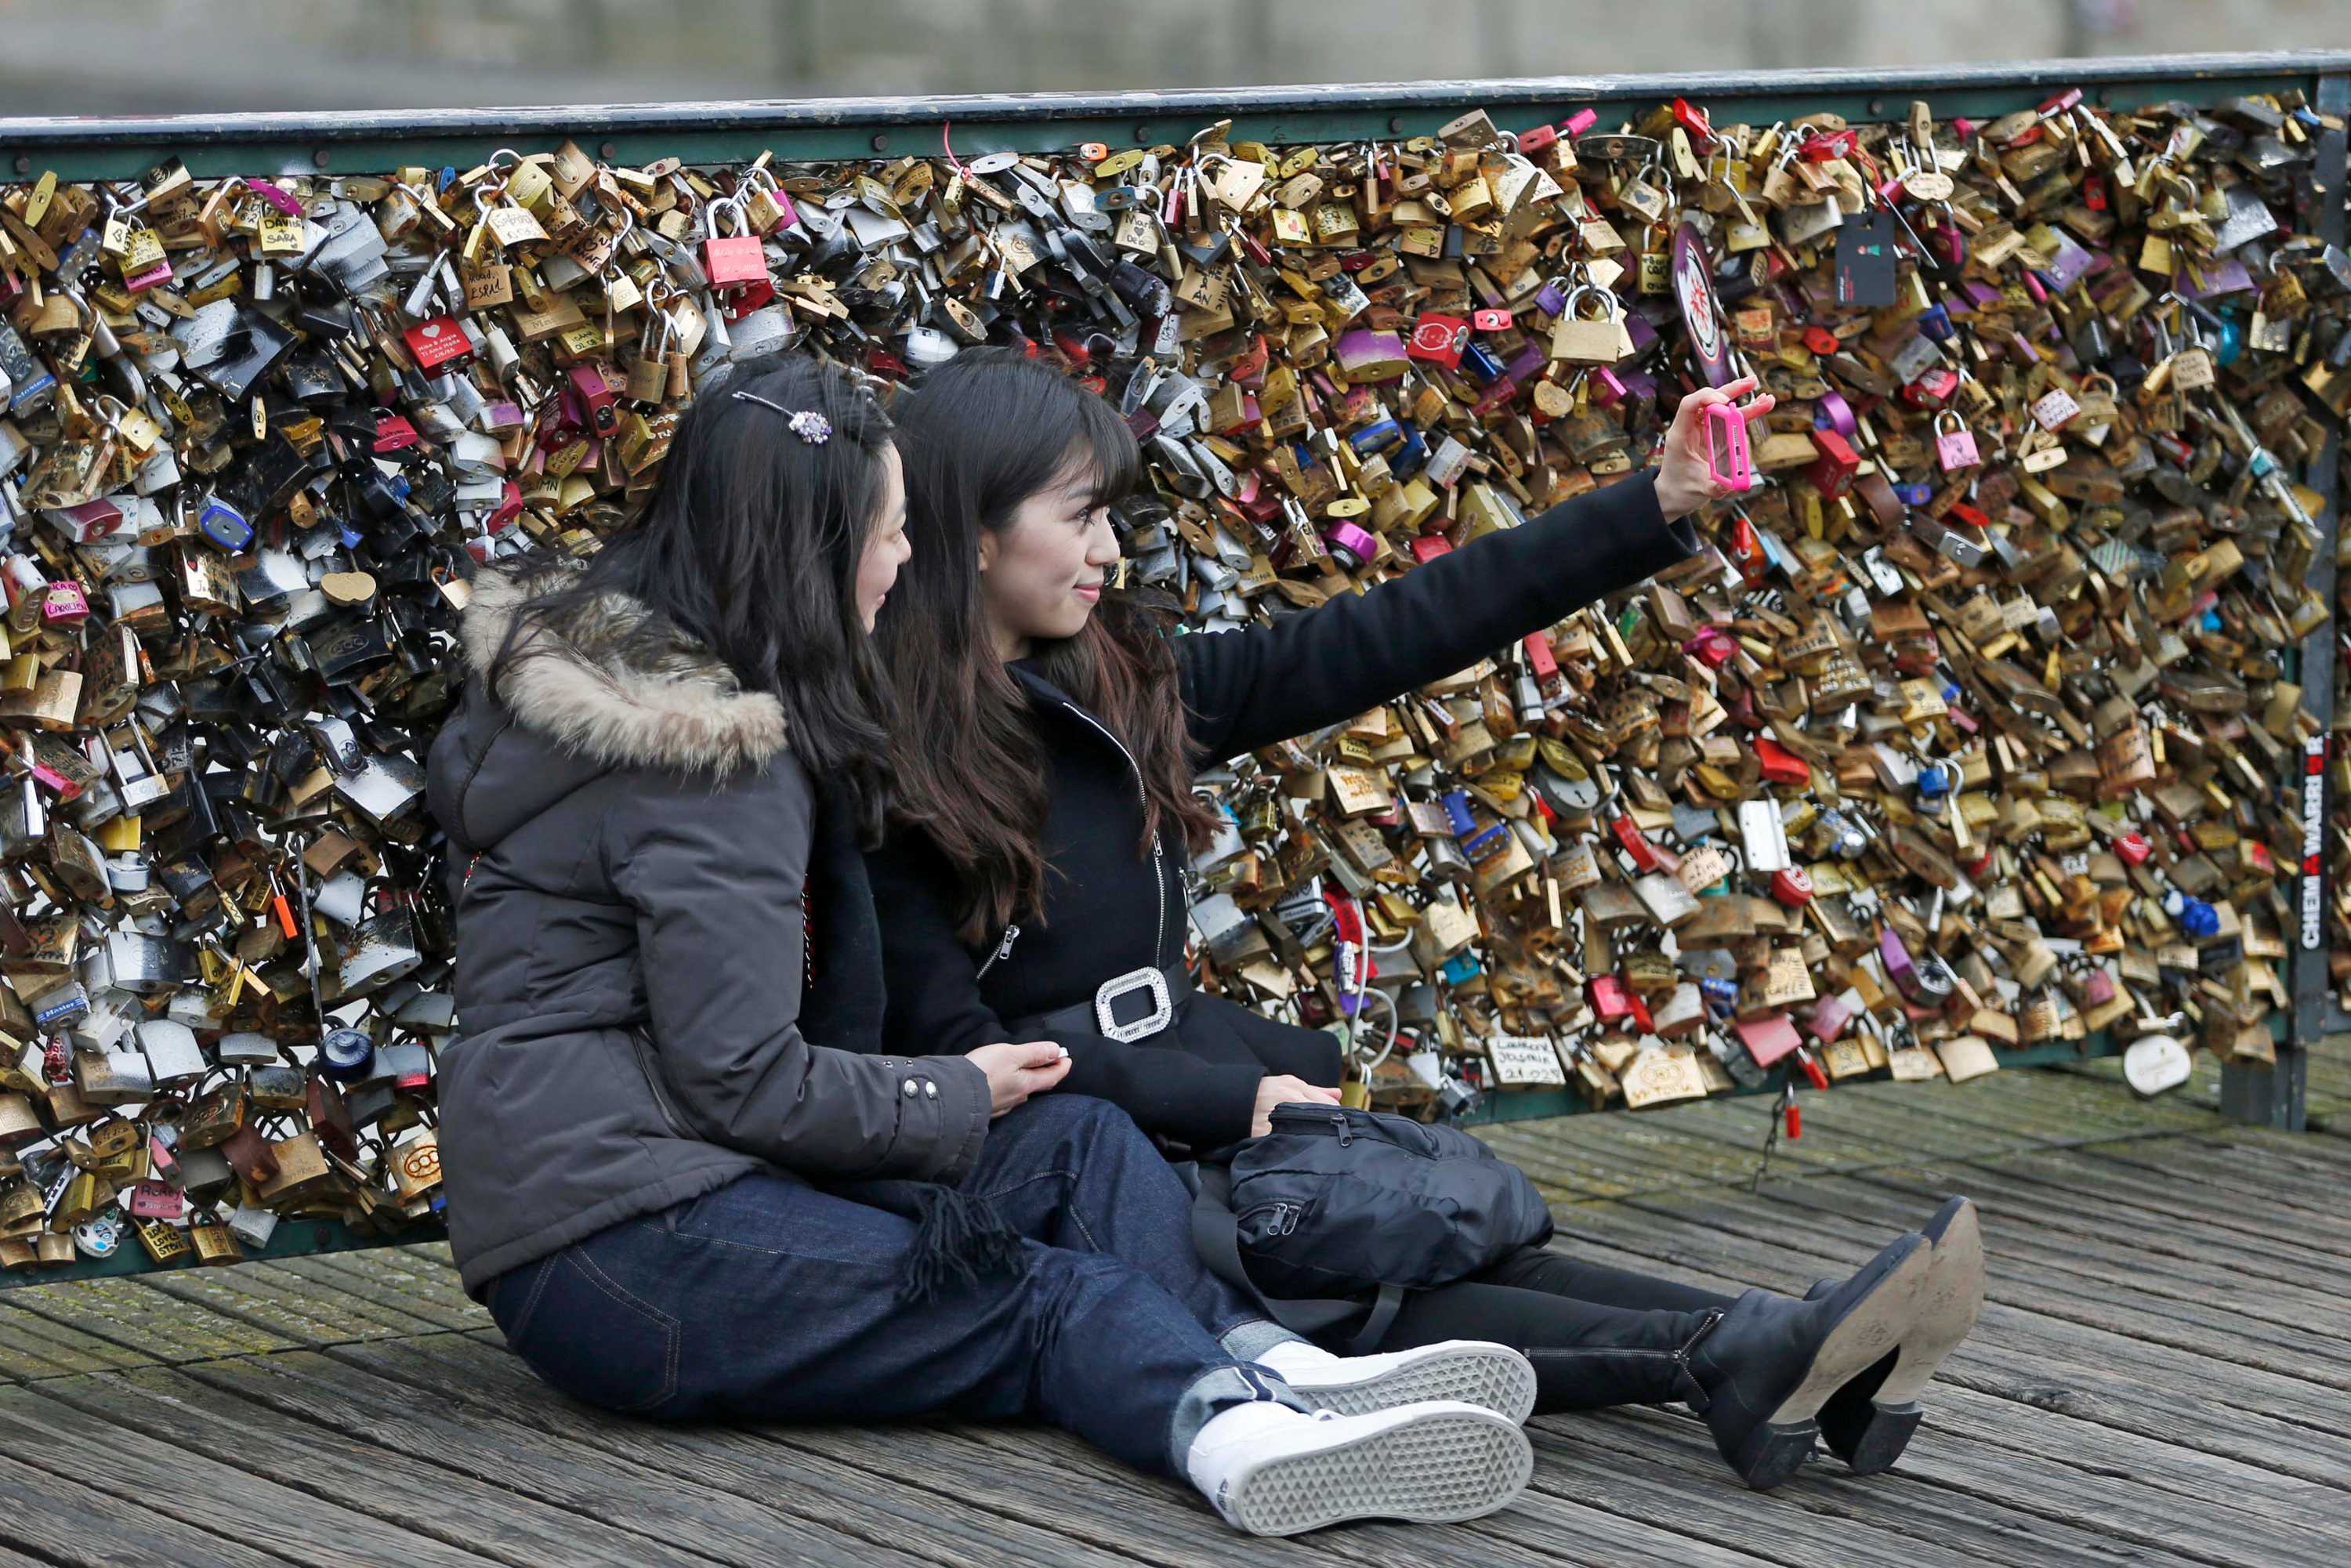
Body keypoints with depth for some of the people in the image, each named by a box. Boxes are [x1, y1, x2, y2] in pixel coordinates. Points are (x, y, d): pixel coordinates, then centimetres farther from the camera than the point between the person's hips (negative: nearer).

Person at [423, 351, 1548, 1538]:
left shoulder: (617, 655, 16)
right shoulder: (714, 754, -16)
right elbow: (745, 1082, -18)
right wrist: (957, 1097, -3)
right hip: (622, 1251, -10)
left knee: (1078, 1148, -1)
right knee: (1048, 1301, -20)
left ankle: (1272, 1370, -23)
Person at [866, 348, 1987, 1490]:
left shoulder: (1128, 687, 10)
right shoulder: (887, 769, -10)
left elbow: (1388, 637, 9)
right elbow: (950, 1048, -14)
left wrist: (1657, 507, 6)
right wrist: (1233, 1097, -16)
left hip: (1184, 1127, 7)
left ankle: (1806, 1361, -37)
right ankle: (1724, 1361, -45)